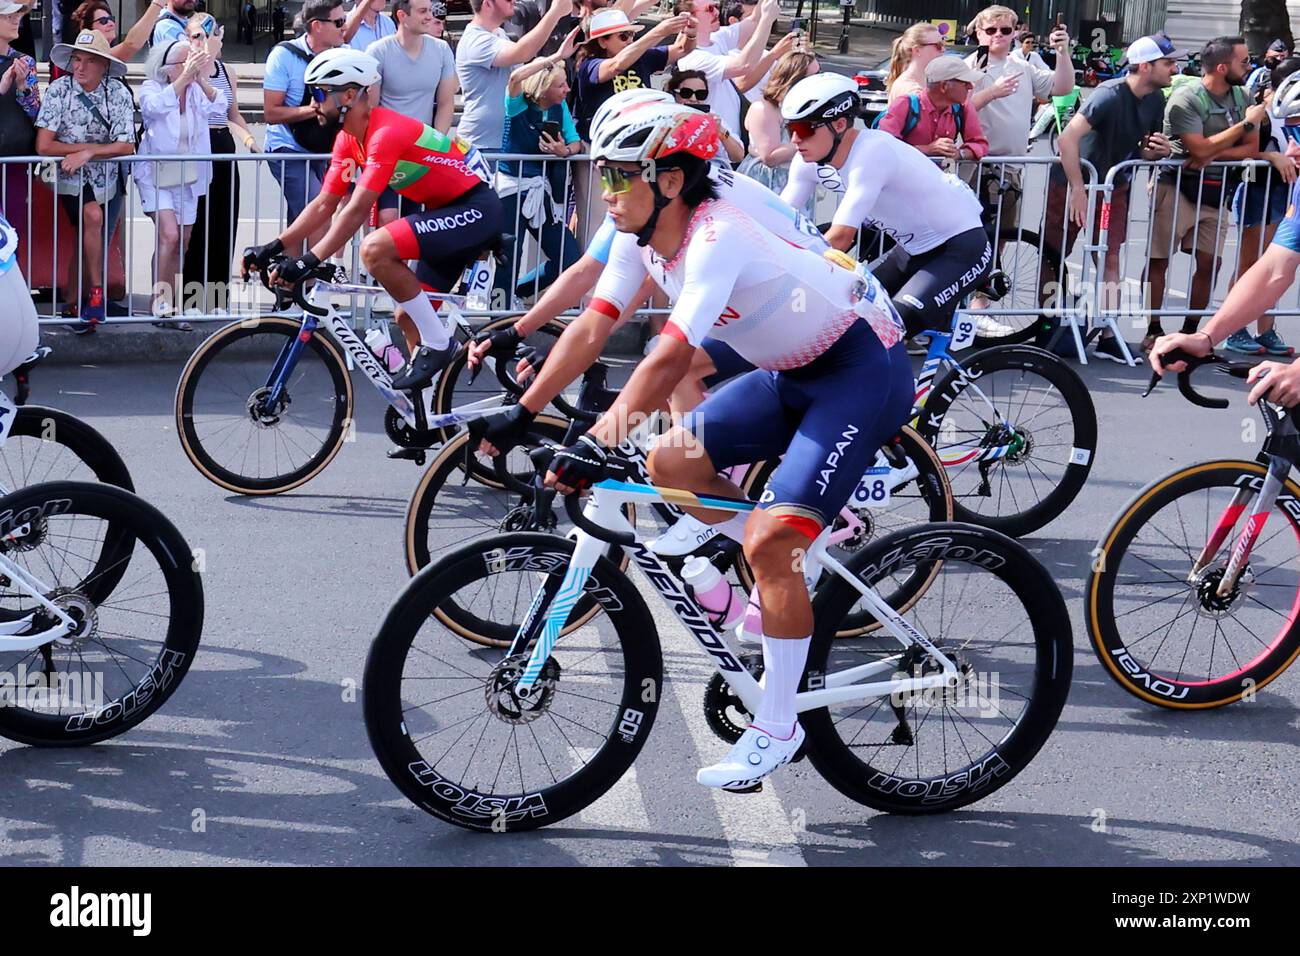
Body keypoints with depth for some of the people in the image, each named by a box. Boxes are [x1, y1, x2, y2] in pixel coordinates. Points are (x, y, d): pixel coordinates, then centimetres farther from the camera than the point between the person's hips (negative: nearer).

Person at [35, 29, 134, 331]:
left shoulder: (118, 94, -7)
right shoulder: (58, 90, -11)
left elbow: (126, 146, -13)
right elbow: (43, 145, -16)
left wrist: (88, 153, -22)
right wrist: (91, 146, -15)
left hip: (107, 180, 2)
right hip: (70, 179, -2)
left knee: (93, 245, -2)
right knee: (92, 215, -26)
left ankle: (78, 305, 15)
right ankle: (95, 293, -12)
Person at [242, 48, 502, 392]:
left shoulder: (386, 132, -22)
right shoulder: (349, 139, 6)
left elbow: (357, 210, -29)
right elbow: (324, 205, 7)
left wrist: (309, 261, -31)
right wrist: (273, 248, -1)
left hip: (475, 209, -10)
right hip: (447, 211, 10)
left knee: (374, 248, -26)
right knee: (408, 317, 11)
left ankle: (437, 344, -14)